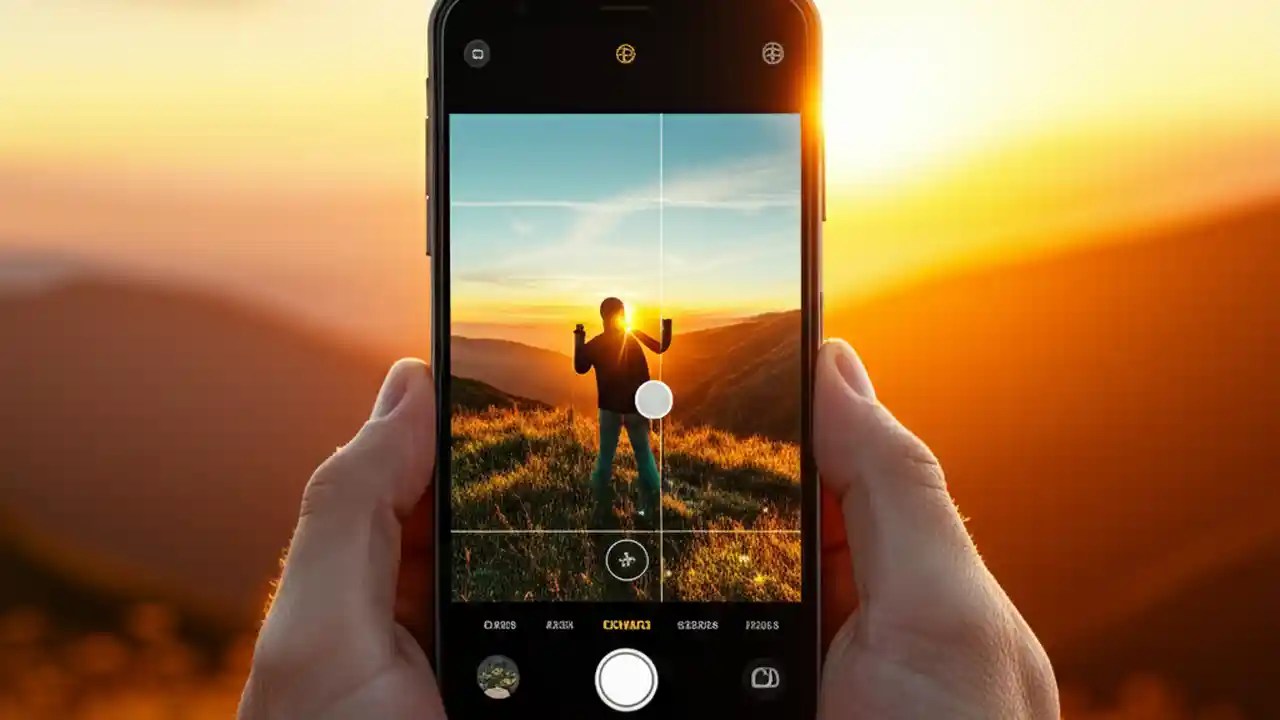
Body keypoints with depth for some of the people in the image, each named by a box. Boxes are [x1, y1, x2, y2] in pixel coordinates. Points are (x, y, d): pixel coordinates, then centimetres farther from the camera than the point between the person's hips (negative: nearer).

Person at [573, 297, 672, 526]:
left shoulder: (595, 344, -8)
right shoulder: (636, 337, -9)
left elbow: (580, 368, 7)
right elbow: (662, 347, 2)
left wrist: (578, 341, 13)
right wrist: (667, 323, 13)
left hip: (610, 407, 0)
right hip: (637, 405, 0)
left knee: (605, 457, 10)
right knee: (644, 454, 11)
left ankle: (603, 511, 6)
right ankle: (652, 509, 8)